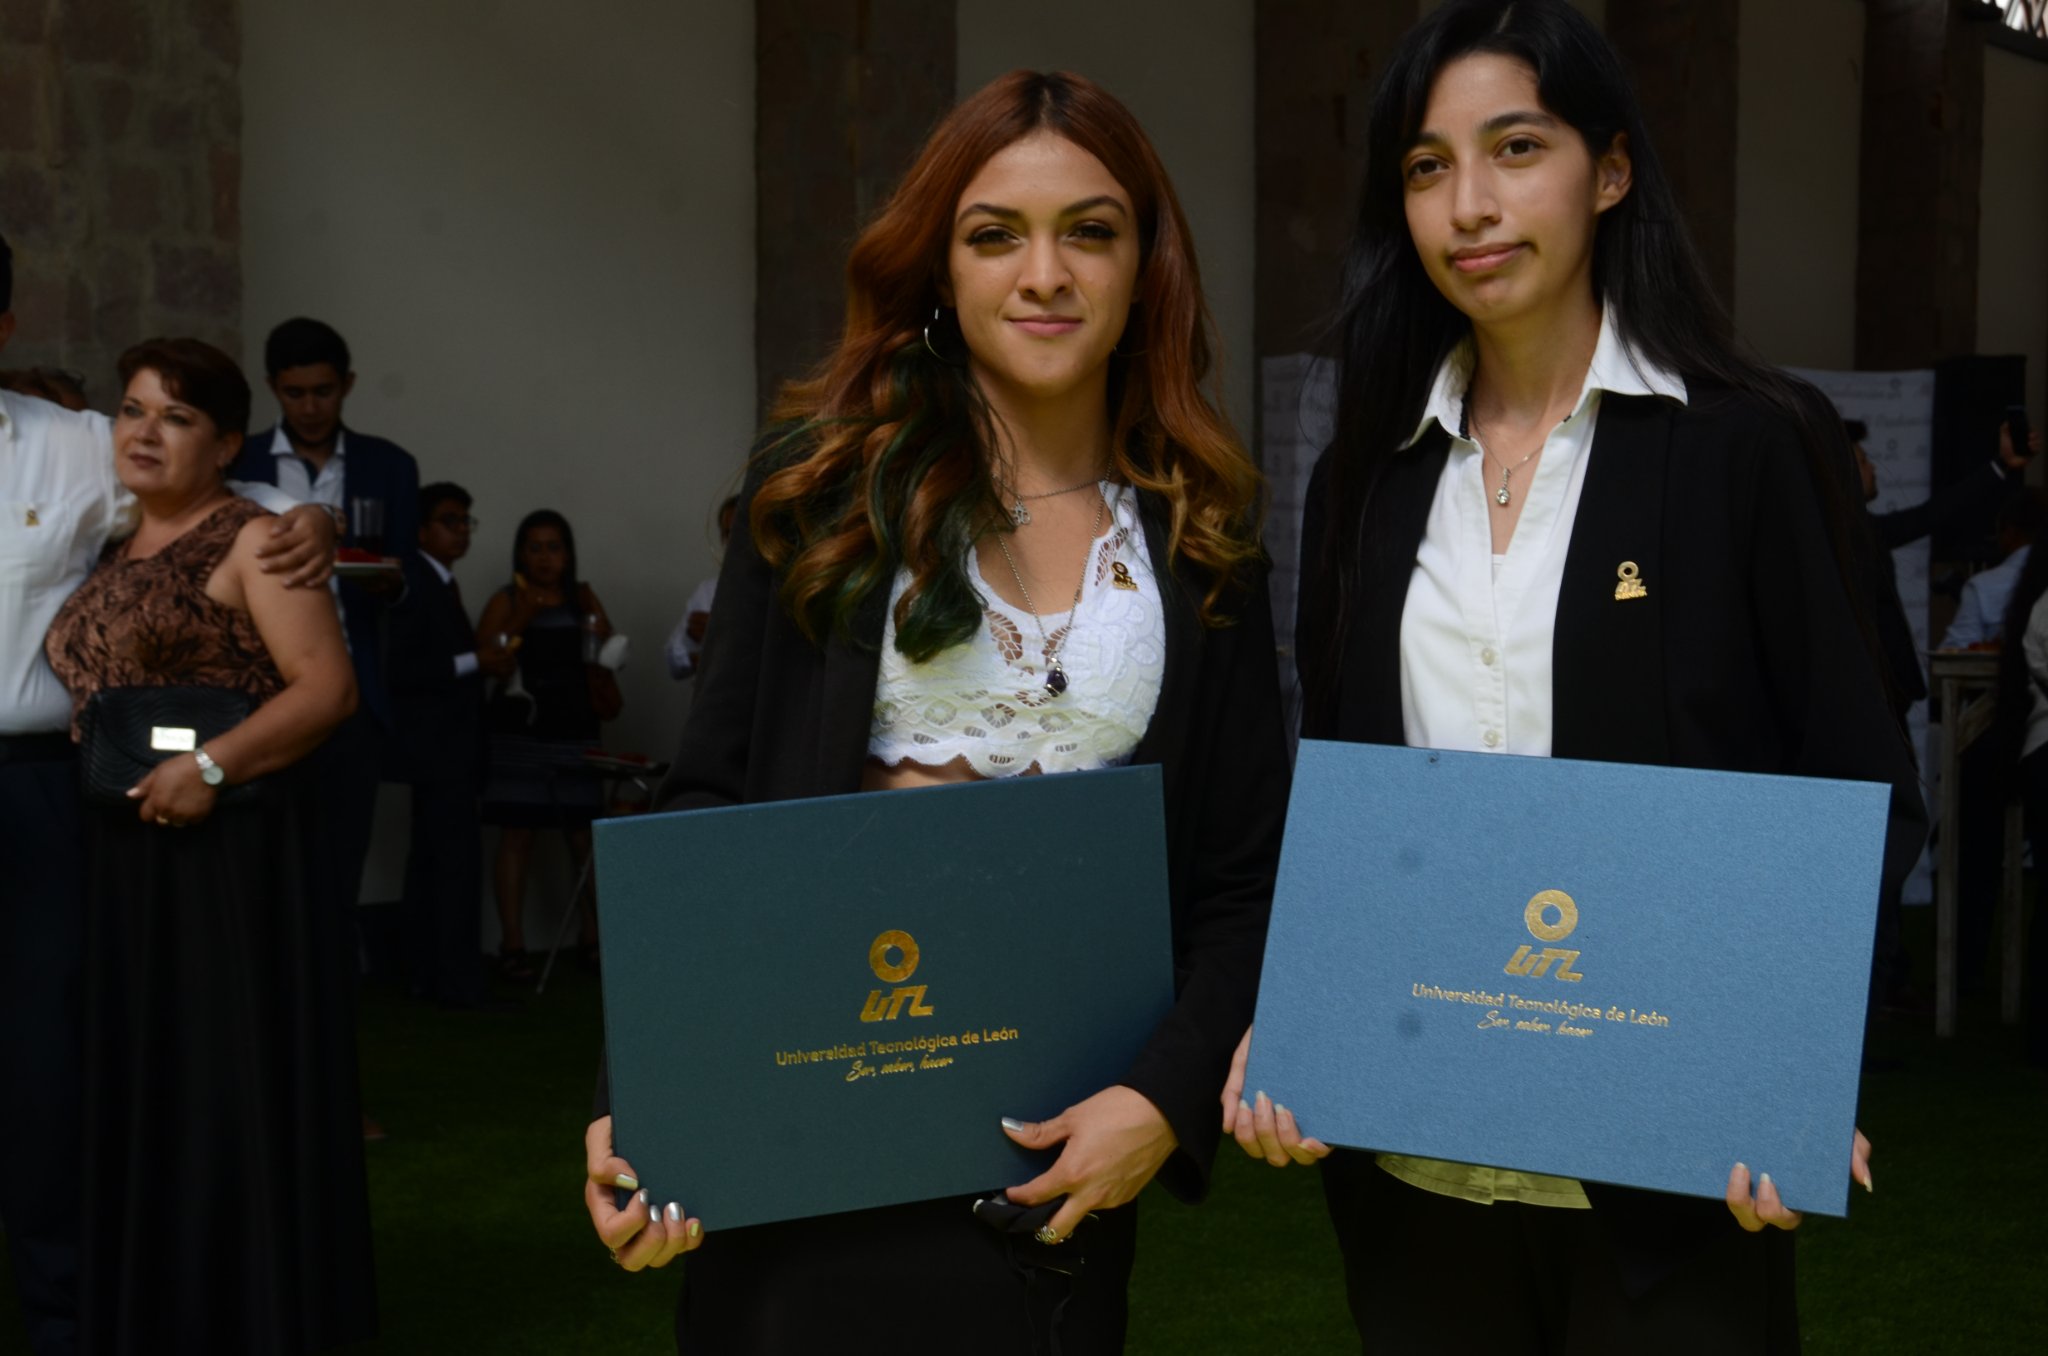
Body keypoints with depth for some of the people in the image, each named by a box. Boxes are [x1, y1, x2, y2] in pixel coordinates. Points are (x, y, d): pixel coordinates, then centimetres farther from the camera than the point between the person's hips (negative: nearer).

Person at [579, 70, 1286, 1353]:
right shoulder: (827, 486, -1)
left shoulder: (1201, 546, 3)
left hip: (1056, 1151, 1)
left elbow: (1245, 877, 3)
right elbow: (708, 806, 0)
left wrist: (1169, 1098, -12)